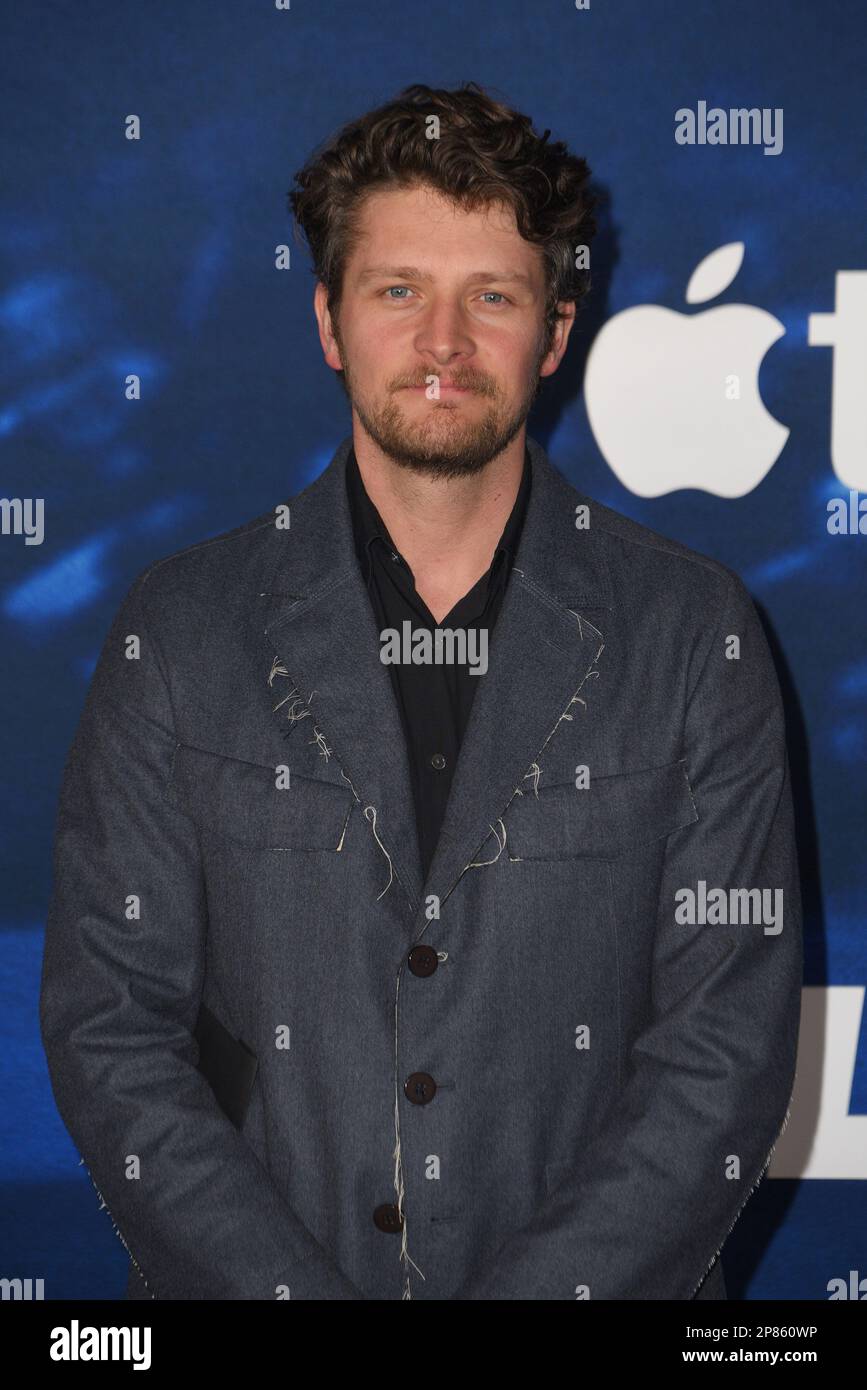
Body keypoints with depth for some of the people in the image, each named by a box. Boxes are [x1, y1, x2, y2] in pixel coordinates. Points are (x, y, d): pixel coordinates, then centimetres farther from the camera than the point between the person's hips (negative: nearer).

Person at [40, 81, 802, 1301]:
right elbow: (108, 1025, 1)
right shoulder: (180, 630, 4)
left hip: (595, 1281, 0)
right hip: (241, 1277, 1)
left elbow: (729, 1042, -1)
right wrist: (286, 1291, -10)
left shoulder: (694, 635, 3)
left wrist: (532, 1294, -11)